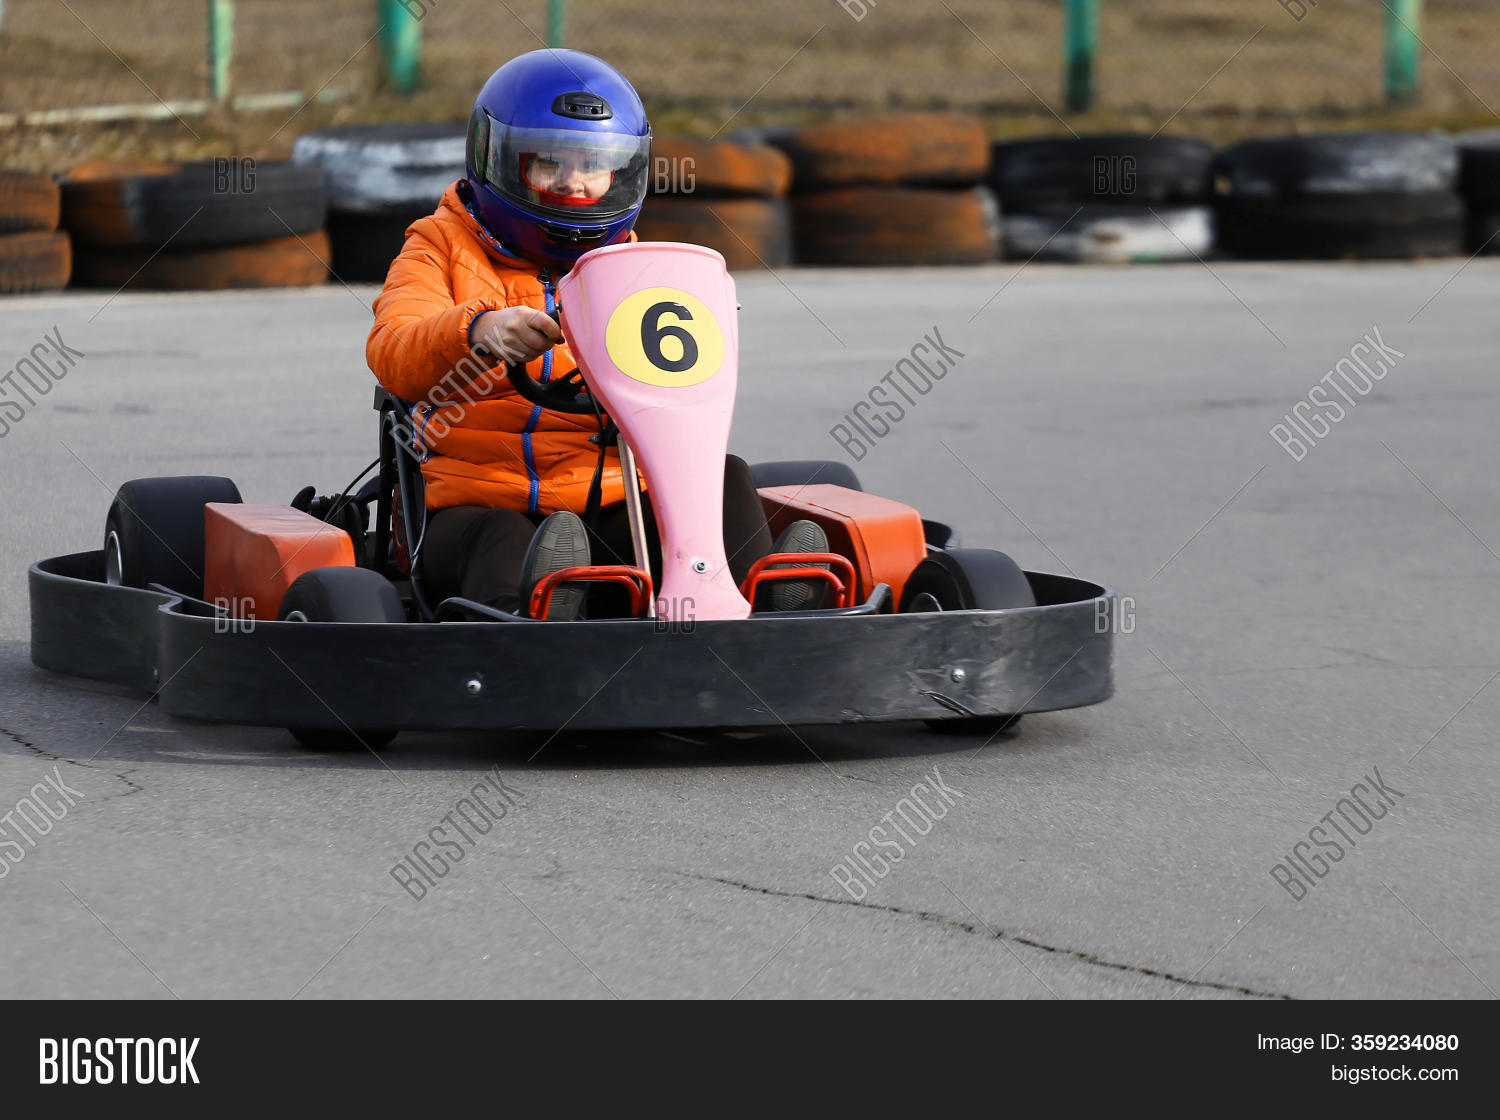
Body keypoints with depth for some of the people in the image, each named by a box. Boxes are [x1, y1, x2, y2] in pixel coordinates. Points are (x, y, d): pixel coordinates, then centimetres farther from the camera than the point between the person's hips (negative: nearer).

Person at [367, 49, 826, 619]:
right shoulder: (442, 251, 12)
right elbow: (393, 358, -10)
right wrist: (480, 331, -33)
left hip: (610, 507, 3)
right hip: (471, 502, -3)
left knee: (725, 477, -23)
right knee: (502, 539, -36)